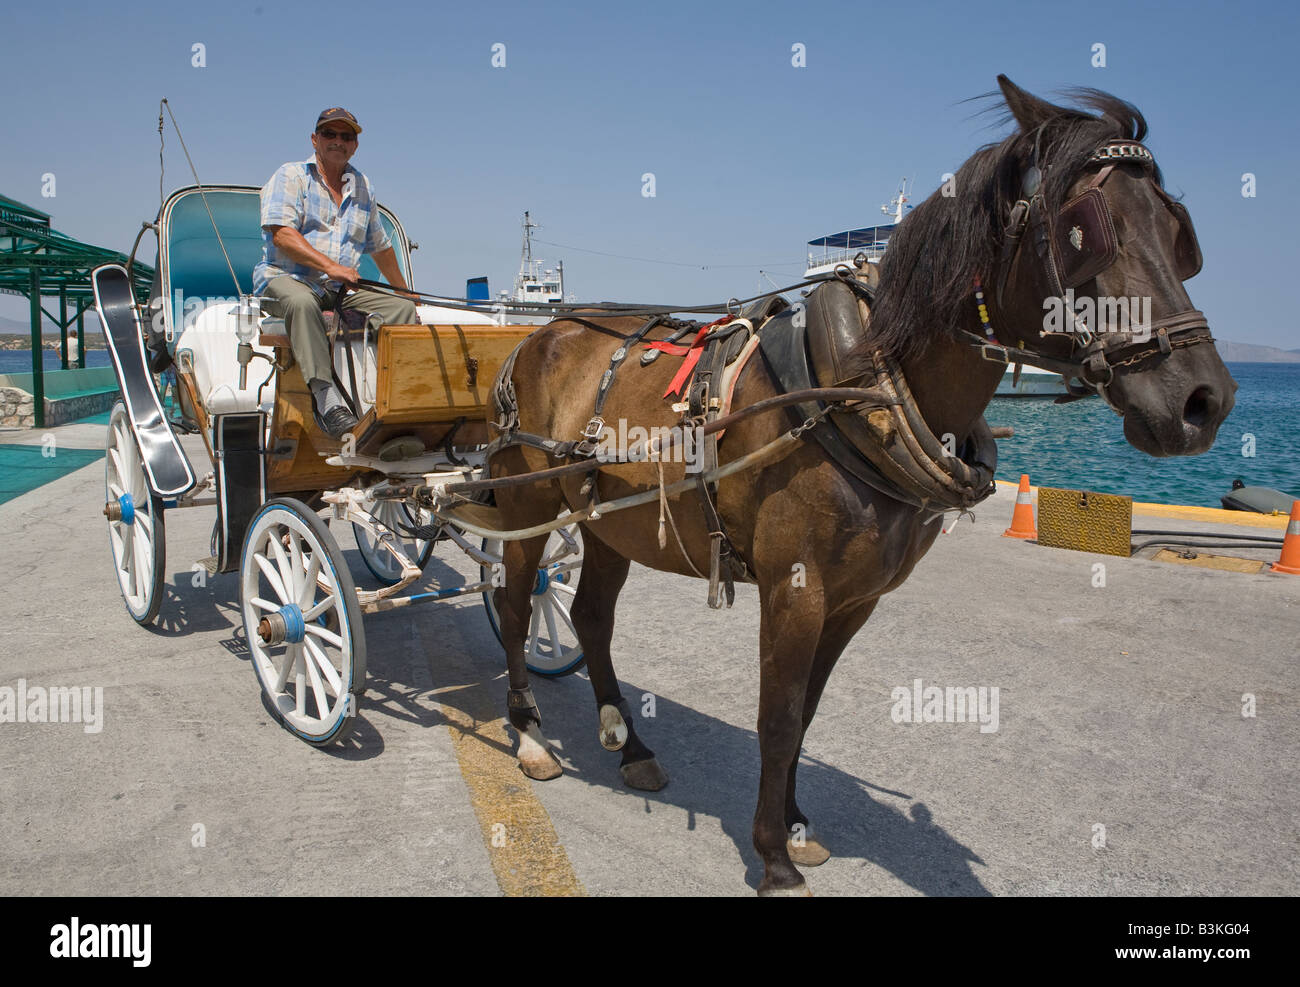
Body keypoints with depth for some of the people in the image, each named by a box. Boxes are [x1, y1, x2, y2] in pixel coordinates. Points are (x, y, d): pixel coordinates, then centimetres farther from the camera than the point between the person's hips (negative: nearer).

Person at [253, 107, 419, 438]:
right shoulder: (290, 176, 4)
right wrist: (330, 266, -24)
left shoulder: (362, 187, 21)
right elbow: (281, 234, -12)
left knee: (403, 306, -16)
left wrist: (403, 289, 37)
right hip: (283, 278, -5)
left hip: (343, 289, 5)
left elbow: (380, 246, 33)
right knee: (301, 302, -40)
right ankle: (326, 398, -48)